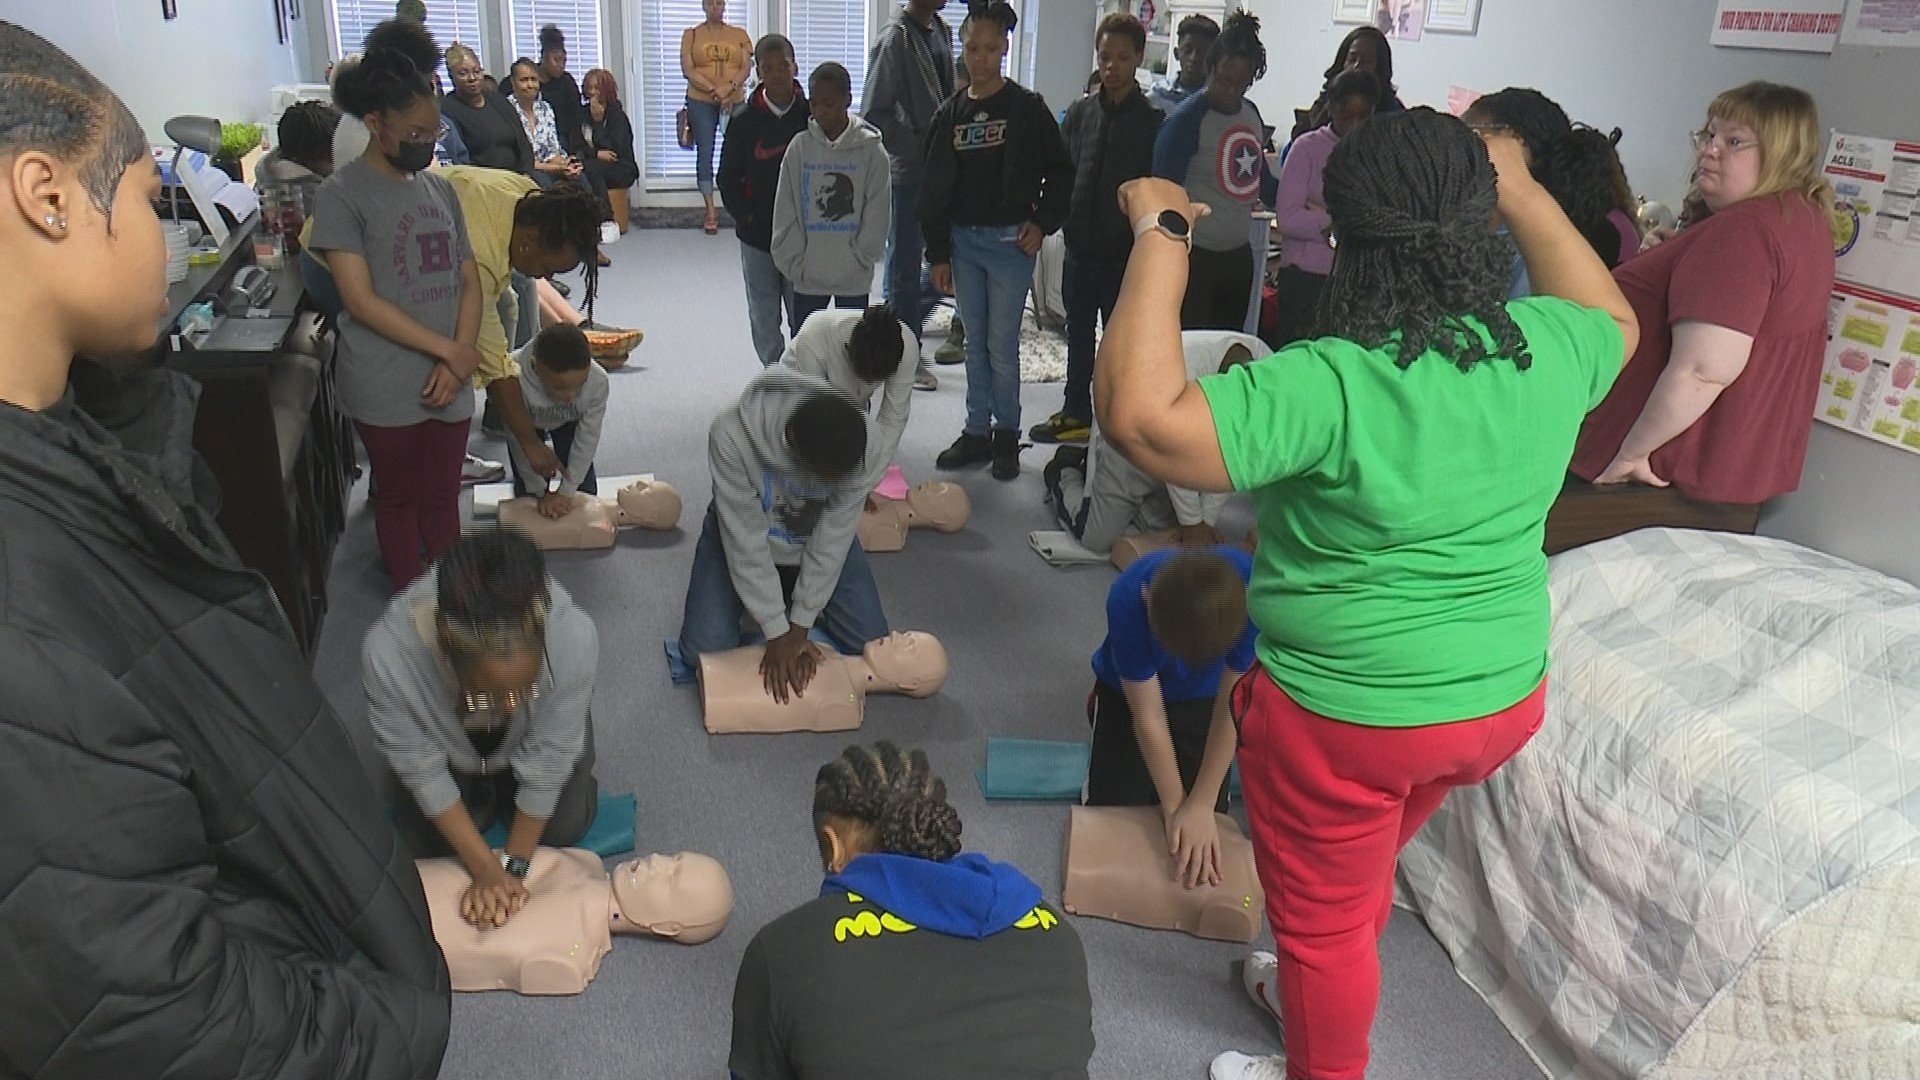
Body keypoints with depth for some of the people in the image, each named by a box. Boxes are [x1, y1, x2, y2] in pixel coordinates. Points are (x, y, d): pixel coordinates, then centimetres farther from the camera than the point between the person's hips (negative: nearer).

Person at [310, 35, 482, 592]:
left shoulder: (440, 188, 8)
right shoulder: (342, 193, -10)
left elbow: (469, 280, 8)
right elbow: (361, 301, -15)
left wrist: (455, 363, -6)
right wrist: (450, 350, -15)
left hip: (448, 378, 5)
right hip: (387, 388, -5)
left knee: (443, 496, 15)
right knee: (399, 499, 11)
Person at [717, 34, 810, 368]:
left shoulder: (811, 116, -3)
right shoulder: (743, 120, -1)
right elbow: (728, 179, 4)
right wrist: (745, 215, -7)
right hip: (757, 238, 1)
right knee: (764, 319, 8)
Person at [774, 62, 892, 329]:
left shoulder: (871, 150, -7)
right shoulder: (800, 147, -1)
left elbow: (877, 217, -6)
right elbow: (786, 213, 0)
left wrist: (859, 260, -9)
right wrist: (795, 262, -5)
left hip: (854, 278, -2)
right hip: (807, 277, 2)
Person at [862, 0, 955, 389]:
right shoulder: (895, 38, -15)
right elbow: (873, 113, -18)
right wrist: (917, 146, -17)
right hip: (908, 172, -8)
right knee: (905, 268, 3)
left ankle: (907, 327, 34)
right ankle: (906, 356, 14)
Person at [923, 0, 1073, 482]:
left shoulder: (1027, 107, -3)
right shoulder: (951, 113, 7)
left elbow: (1061, 170, 1)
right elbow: (935, 189, 9)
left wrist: (1042, 223, -8)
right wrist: (937, 253, 7)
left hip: (1011, 242, -4)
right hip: (963, 241, 4)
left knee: (1002, 344, -2)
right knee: (975, 342, 11)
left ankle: (1006, 434, 13)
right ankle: (977, 432, 21)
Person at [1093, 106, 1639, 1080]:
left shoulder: (1332, 385, -30)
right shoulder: (1547, 348, -9)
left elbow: (1140, 416, -37)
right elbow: (1616, 324, 16)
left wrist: (1161, 237, -28)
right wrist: (1524, 195, 18)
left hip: (1347, 718, -7)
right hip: (1504, 700, 7)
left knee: (1323, 921, 19)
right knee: (1362, 877, 34)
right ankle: (1325, 995, 58)